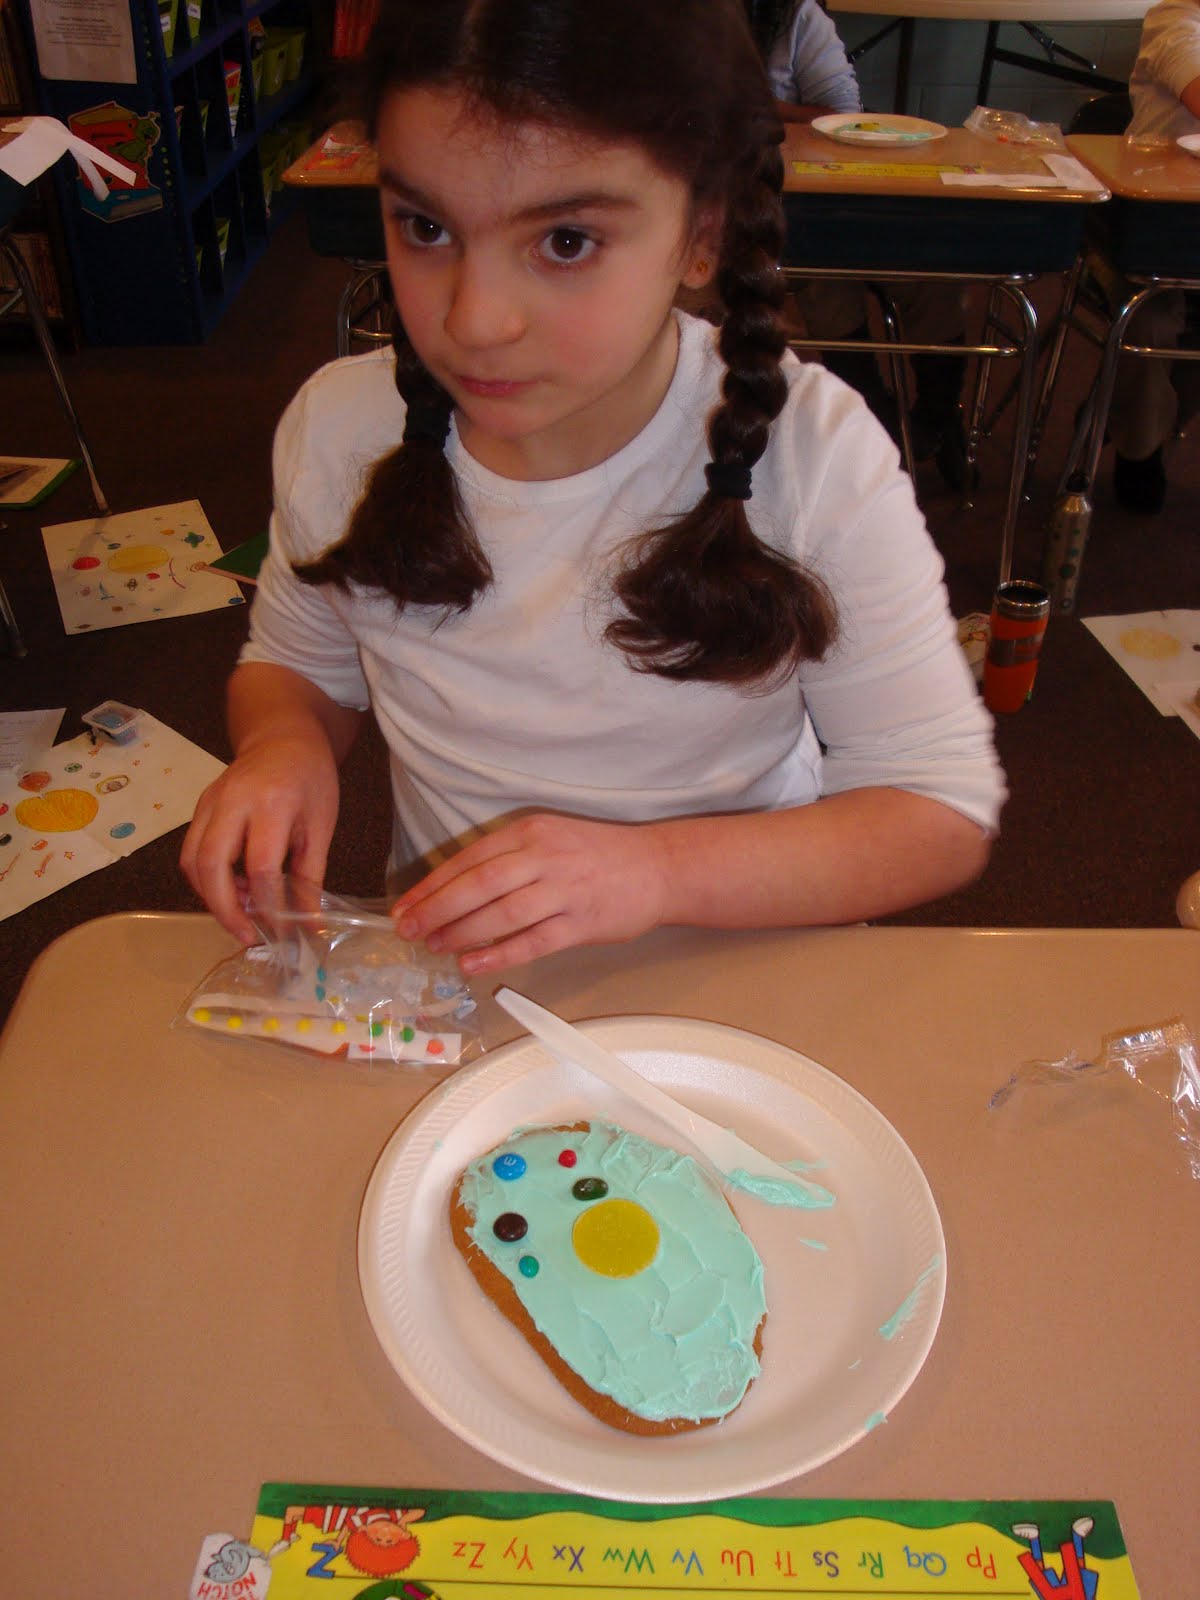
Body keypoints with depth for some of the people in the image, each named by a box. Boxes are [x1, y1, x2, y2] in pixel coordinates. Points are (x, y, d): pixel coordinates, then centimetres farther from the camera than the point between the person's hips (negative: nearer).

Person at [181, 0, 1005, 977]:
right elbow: (296, 663, 11)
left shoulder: (814, 453, -18)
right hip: (447, 970, 2)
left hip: (737, 964, -1)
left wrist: (658, 868, -27)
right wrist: (284, 744, -13)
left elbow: (946, 811, -14)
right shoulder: (340, 426, -9)